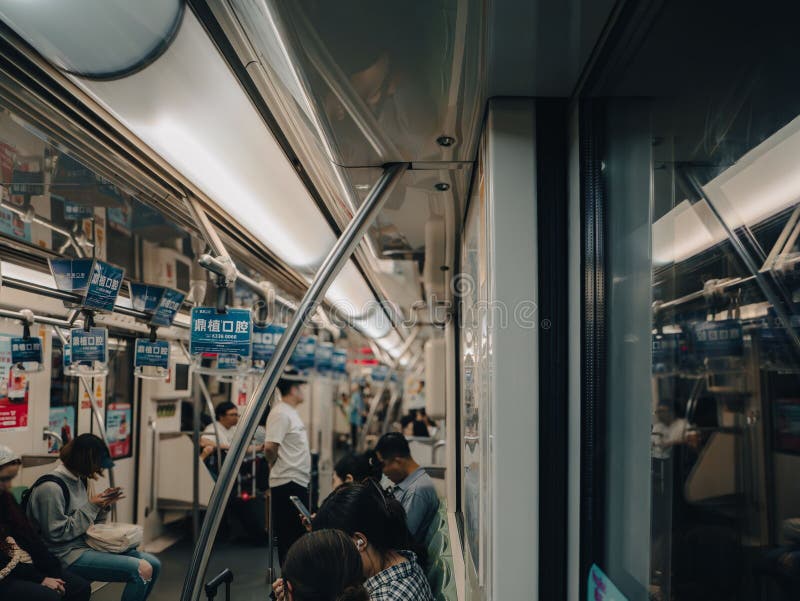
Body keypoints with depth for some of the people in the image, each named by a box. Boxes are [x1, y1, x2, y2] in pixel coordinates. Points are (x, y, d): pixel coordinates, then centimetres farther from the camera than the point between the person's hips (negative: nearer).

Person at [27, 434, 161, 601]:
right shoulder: (50, 488, -17)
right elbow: (57, 534, -18)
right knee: (142, 570, -22)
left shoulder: (82, 480, 10)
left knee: (153, 564, -2)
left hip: (89, 544, 9)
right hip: (68, 554, -9)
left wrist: (103, 506, -2)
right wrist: (91, 507, -15)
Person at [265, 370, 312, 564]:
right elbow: (270, 447, -24)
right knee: (290, 534, -3)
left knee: (300, 532, 14)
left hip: (298, 482, 10)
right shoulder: (280, 414, -16)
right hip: (288, 483, -10)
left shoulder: (291, 412, 15)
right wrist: (275, 464, -7)